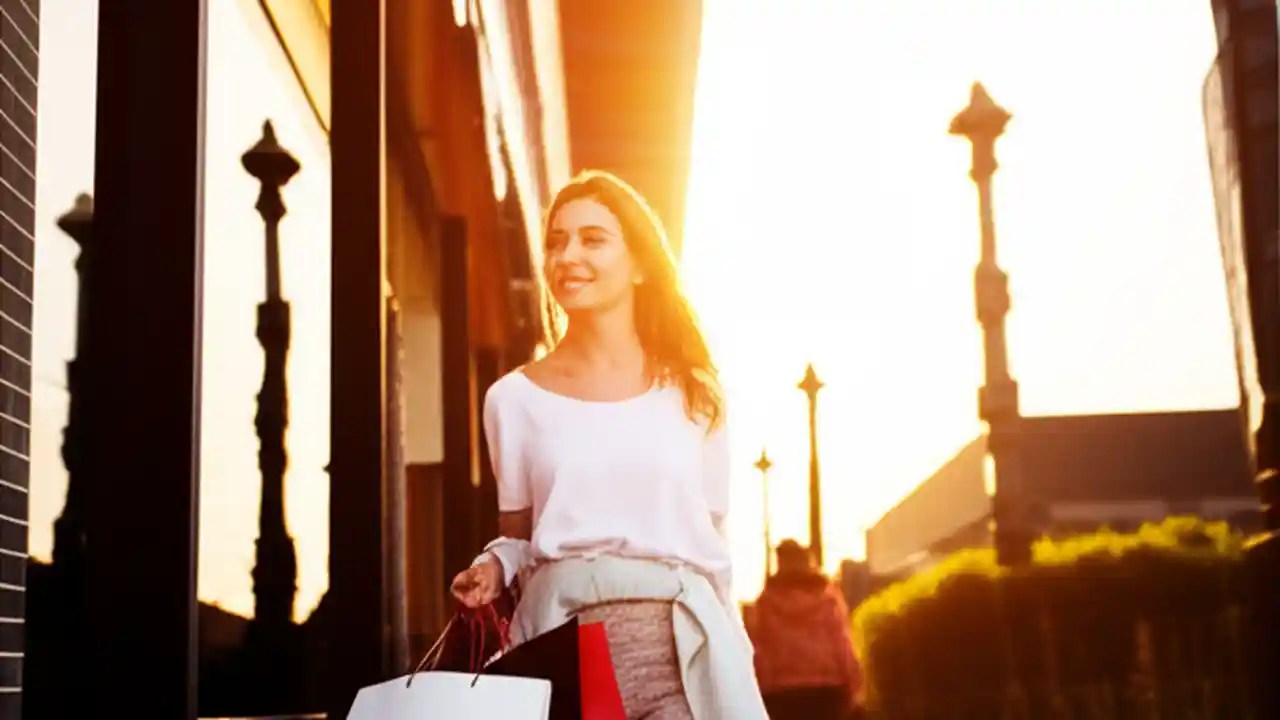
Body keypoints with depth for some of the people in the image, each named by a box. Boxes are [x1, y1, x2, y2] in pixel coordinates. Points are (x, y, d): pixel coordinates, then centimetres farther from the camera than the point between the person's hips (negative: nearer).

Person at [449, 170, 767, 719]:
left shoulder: (693, 393, 9)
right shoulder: (515, 397, 7)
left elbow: (714, 542, 13)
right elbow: (518, 537, 14)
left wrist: (733, 656, 10)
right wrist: (494, 565, -6)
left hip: (680, 642, 0)